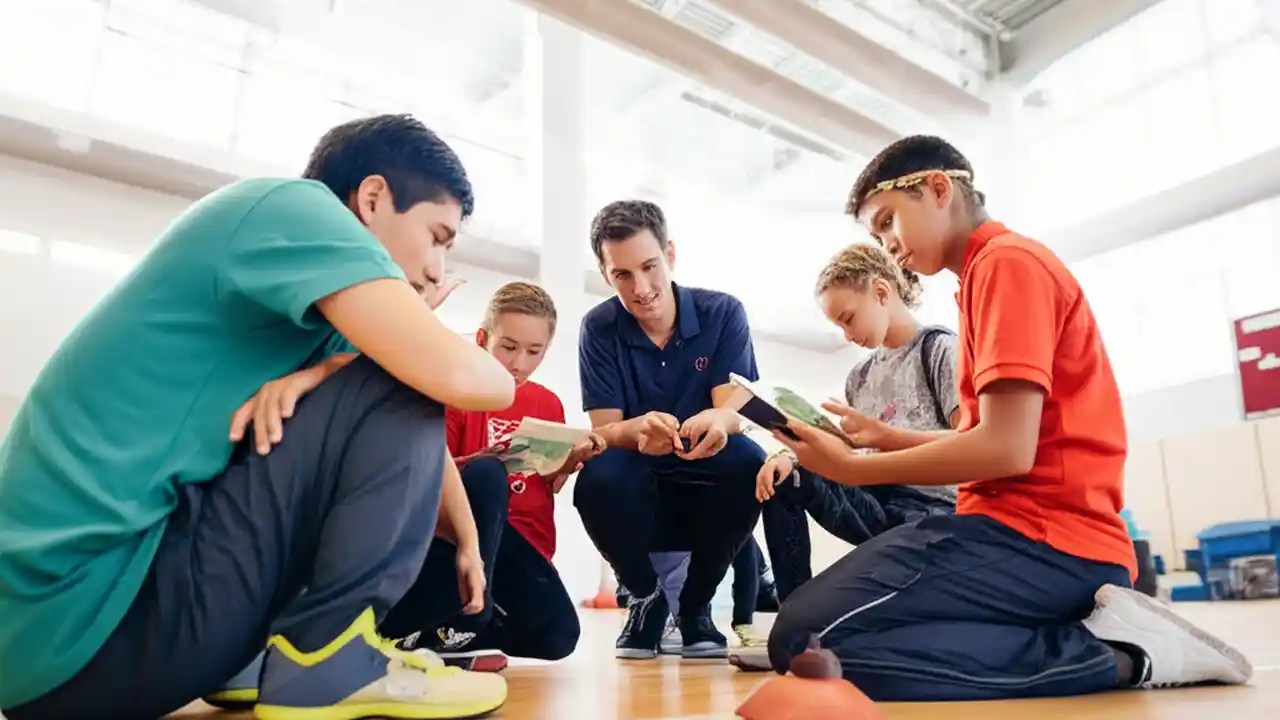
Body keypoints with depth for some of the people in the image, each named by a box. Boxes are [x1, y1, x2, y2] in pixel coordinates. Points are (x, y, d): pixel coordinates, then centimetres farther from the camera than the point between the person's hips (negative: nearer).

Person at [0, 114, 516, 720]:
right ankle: (326, 659, -11)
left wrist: (465, 534, 3)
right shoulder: (291, 207, -10)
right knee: (403, 387, -12)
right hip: (86, 615, -10)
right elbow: (459, 376, -22)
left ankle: (244, 658, 14)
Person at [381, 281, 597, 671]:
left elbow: (548, 485, 13)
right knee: (485, 474, -37)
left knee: (557, 637, -15)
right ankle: (457, 624, -25)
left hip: (525, 538, 5)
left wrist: (571, 462, -8)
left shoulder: (549, 405, 10)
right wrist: (479, 463, -27)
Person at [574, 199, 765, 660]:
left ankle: (696, 604, -5)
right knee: (598, 476, -33)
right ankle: (645, 597, -1)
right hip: (637, 497, 0)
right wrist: (640, 430, -37)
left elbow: (734, 408, -17)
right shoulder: (599, 328, -6)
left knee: (748, 463, -32)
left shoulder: (723, 313, -7)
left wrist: (716, 422, -44)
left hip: (707, 495, 0)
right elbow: (603, 431, -11)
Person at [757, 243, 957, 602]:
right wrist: (790, 453, -11)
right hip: (877, 501, 7)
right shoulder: (860, 376, 17)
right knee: (781, 476, -7)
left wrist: (881, 436, -29)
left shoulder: (939, 347, -4)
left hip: (931, 509, -7)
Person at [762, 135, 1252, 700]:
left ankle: (1109, 652, -14)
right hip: (1030, 529, 11)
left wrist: (853, 469, -10)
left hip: (1044, 536, -11)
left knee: (807, 637, -24)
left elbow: (1008, 448, -18)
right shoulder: (994, 270, 23)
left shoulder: (1007, 260, -9)